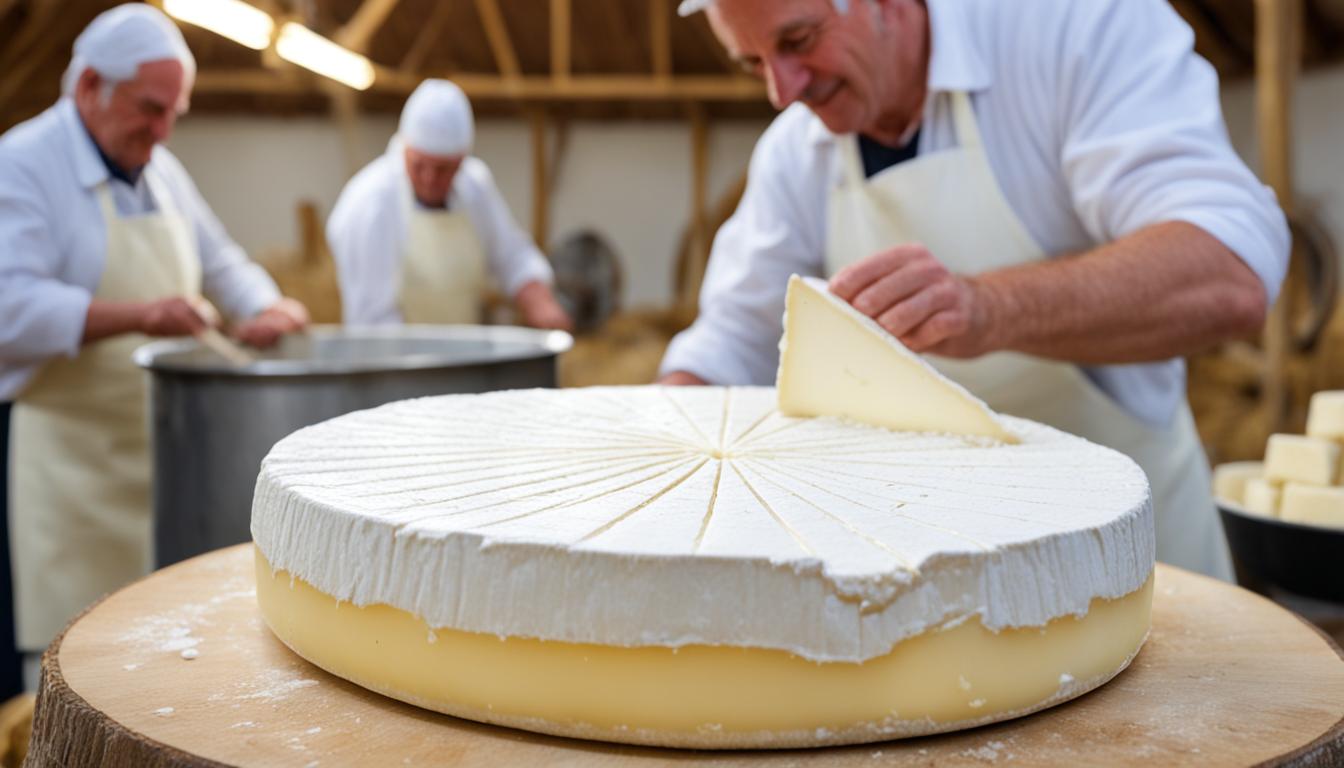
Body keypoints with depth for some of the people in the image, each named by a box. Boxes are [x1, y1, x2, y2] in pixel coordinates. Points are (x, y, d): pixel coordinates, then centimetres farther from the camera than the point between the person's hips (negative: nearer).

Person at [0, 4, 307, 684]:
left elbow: (221, 263, 25)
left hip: (171, 447, 7)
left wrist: (265, 310, 4)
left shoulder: (161, 170, 14)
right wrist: (137, 316, -29)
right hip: (75, 458, -7)